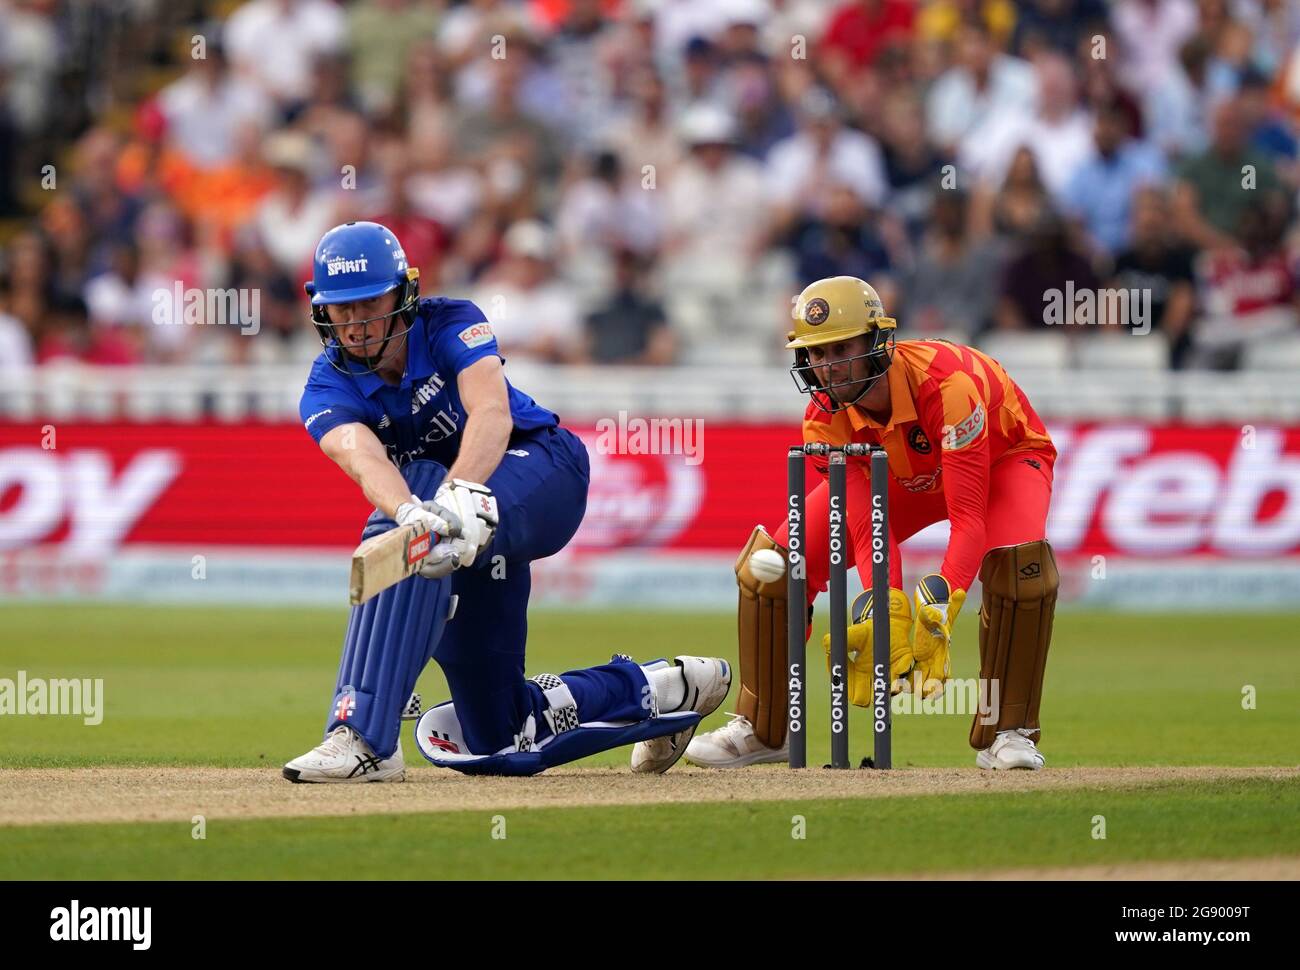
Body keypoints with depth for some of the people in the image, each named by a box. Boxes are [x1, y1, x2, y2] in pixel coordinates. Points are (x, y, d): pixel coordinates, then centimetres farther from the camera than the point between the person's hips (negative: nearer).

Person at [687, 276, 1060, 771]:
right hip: (904, 475, 4)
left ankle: (1007, 732, -19)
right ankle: (762, 729, 7)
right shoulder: (825, 420, -26)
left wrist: (941, 608, -57)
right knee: (775, 562, -11)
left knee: (1019, 560, -36)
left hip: (1002, 458, -4)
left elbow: (968, 517, -43)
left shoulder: (943, 383, -41)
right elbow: (868, 528, -29)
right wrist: (888, 617, -45)